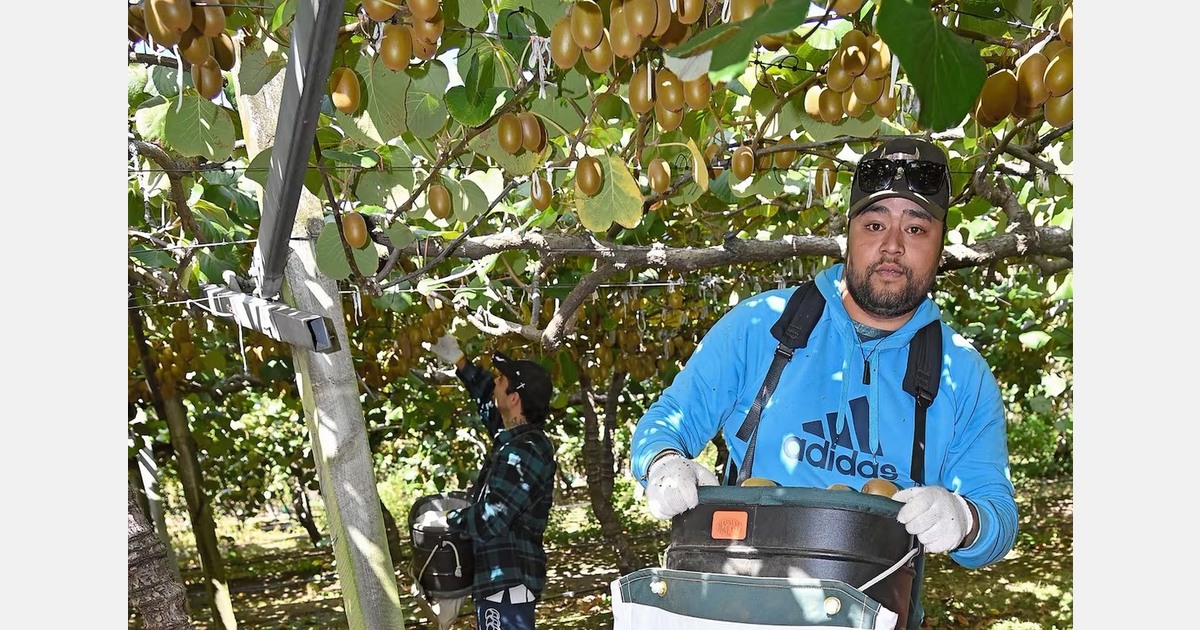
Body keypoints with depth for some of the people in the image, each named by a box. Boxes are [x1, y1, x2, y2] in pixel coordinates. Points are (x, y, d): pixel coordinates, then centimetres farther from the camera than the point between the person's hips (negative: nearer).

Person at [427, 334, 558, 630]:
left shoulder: (522, 453, -22)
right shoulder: (517, 438, 8)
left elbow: (489, 522, -25)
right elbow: (488, 399, 29)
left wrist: (450, 517, -8)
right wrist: (458, 361, 27)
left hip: (508, 583, -10)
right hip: (500, 579, 10)